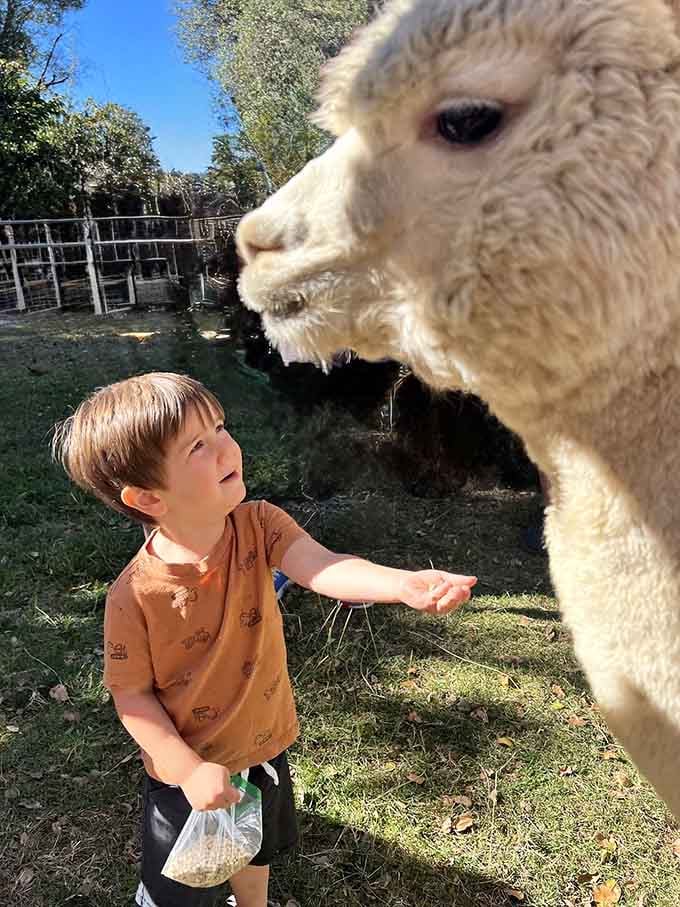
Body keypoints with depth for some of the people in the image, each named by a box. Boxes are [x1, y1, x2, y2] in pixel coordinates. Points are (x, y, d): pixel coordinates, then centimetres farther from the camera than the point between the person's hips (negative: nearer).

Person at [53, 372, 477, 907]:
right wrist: (189, 769, -22)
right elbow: (130, 694, -17)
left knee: (256, 857, 33)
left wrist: (402, 584, -52)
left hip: (263, 746, 4)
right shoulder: (136, 595, -29)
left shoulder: (258, 525, -20)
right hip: (191, 773, -4)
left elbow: (322, 568, -35)